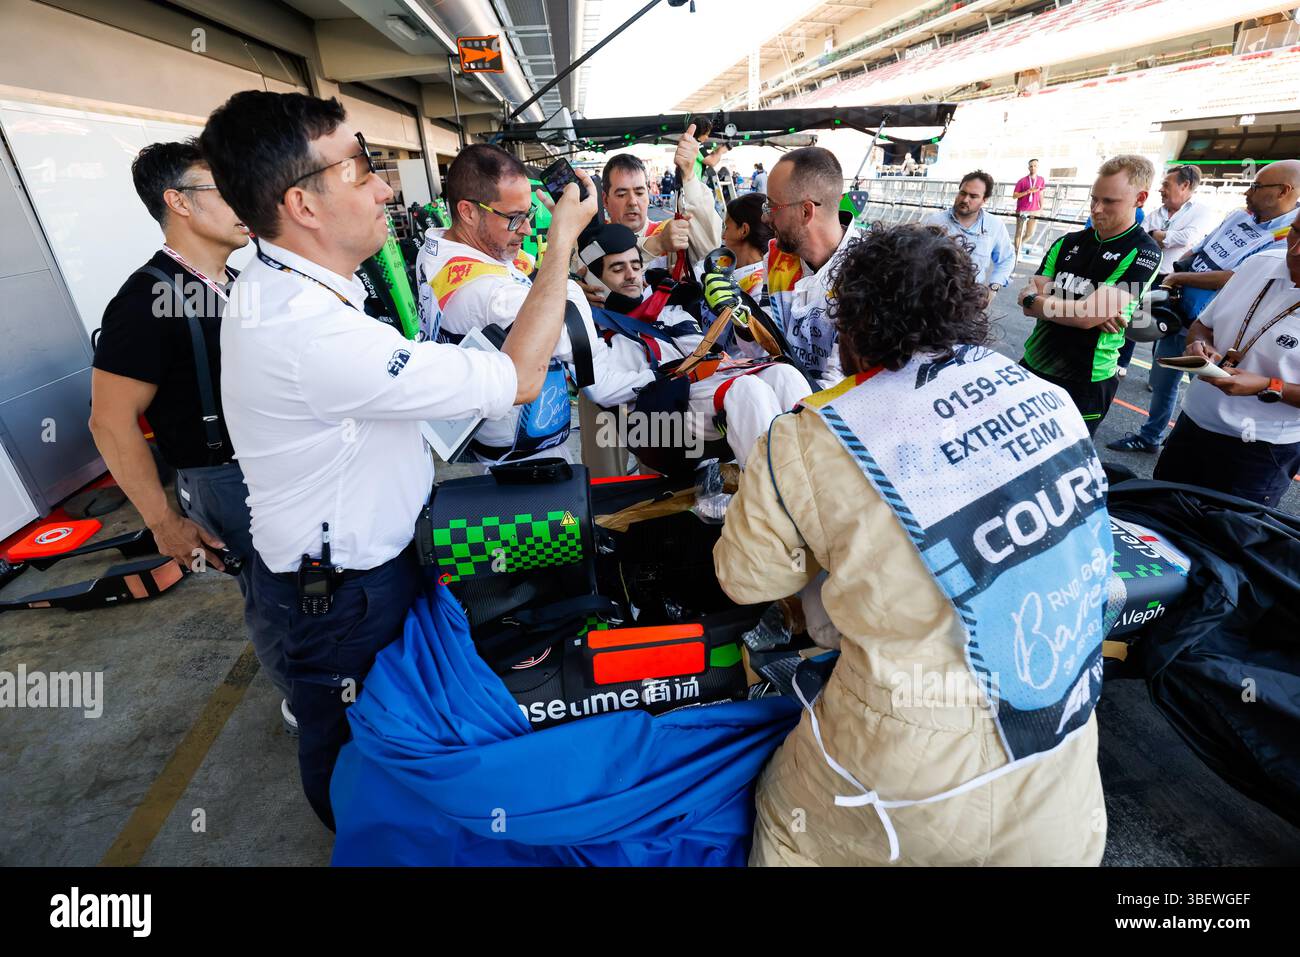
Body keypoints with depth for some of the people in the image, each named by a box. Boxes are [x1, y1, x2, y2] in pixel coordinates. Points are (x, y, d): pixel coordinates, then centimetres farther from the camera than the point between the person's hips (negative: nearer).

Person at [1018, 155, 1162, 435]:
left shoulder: (1142, 252, -9)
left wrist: (1035, 300, -7)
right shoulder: (1067, 243, 7)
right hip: (1032, 366, 5)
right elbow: (1028, 302, -4)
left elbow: (1087, 316, -20)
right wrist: (1096, 313, -16)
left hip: (1083, 383, -5)